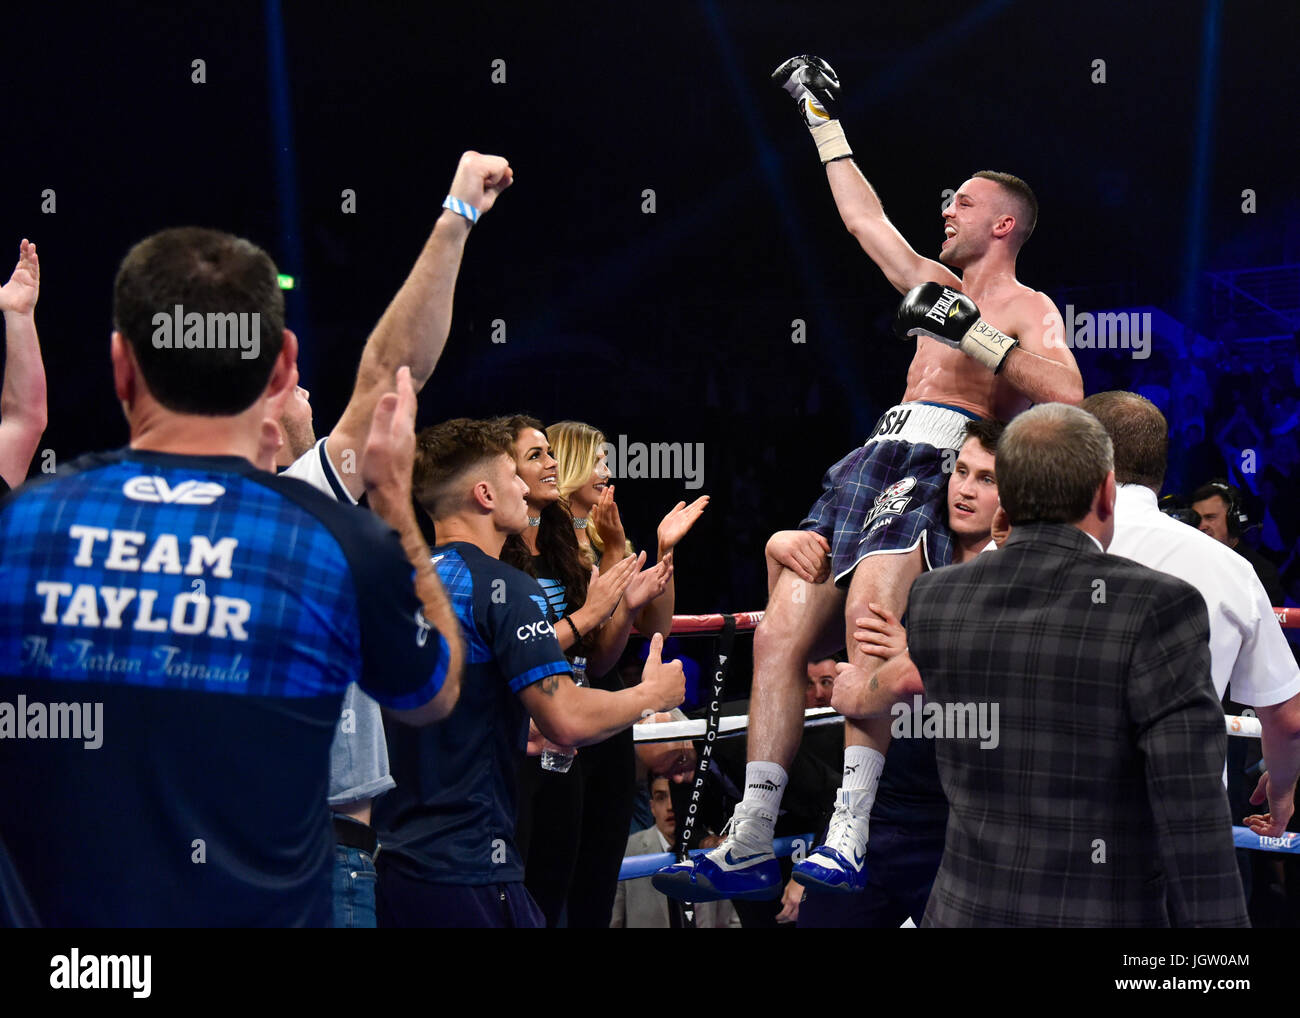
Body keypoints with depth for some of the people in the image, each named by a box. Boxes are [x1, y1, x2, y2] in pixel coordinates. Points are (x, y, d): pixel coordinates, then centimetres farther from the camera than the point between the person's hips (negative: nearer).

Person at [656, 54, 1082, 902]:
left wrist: (971, 332, -16)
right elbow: (865, 218, 39)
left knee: (868, 613, -32)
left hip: (940, 459, -8)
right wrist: (823, 117, 44)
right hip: (876, 458, 8)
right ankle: (751, 847, -9)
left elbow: (1066, 395, -12)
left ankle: (852, 838, -36)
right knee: (779, 633, -7)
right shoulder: (941, 287, 30)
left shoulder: (1028, 309, 7)